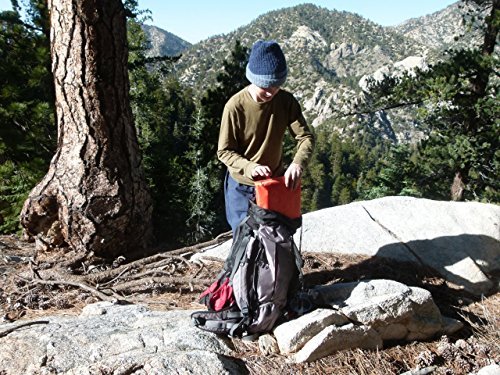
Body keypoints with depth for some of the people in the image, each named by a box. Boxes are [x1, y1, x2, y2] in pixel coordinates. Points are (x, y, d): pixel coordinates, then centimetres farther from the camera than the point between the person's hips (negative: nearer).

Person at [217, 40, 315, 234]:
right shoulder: (235, 106, -21)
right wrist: (250, 168, -34)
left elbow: (306, 137, -12)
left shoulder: (286, 101, -11)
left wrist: (298, 163, -34)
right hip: (242, 186, -3)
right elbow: (224, 151, -16)